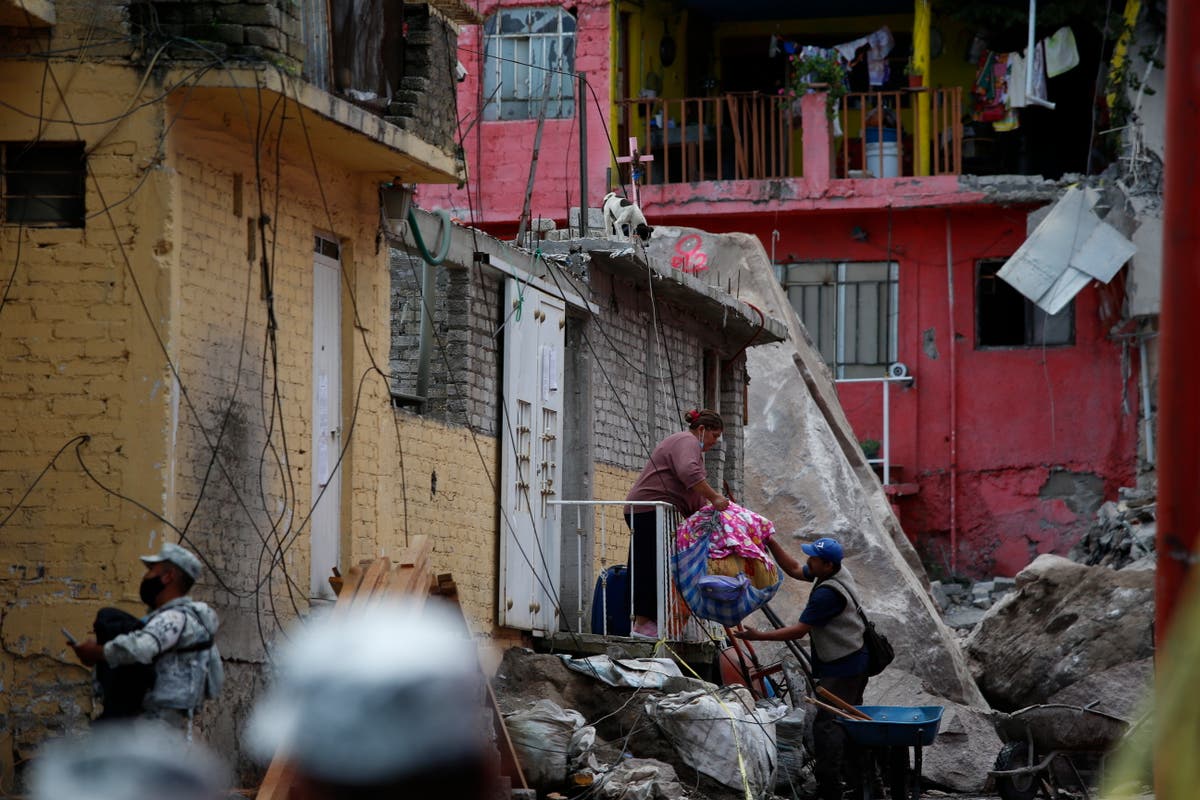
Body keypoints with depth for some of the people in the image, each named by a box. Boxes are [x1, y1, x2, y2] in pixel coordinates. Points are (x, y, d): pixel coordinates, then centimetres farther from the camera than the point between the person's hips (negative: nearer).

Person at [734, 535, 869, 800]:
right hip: (855, 663, 11)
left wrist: (759, 636, -20)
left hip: (841, 668, -11)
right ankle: (860, 776, 29)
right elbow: (794, 570, 15)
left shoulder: (827, 594, -26)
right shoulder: (838, 571, 3)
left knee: (826, 725, -10)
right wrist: (770, 543, 8)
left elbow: (800, 630, -22)